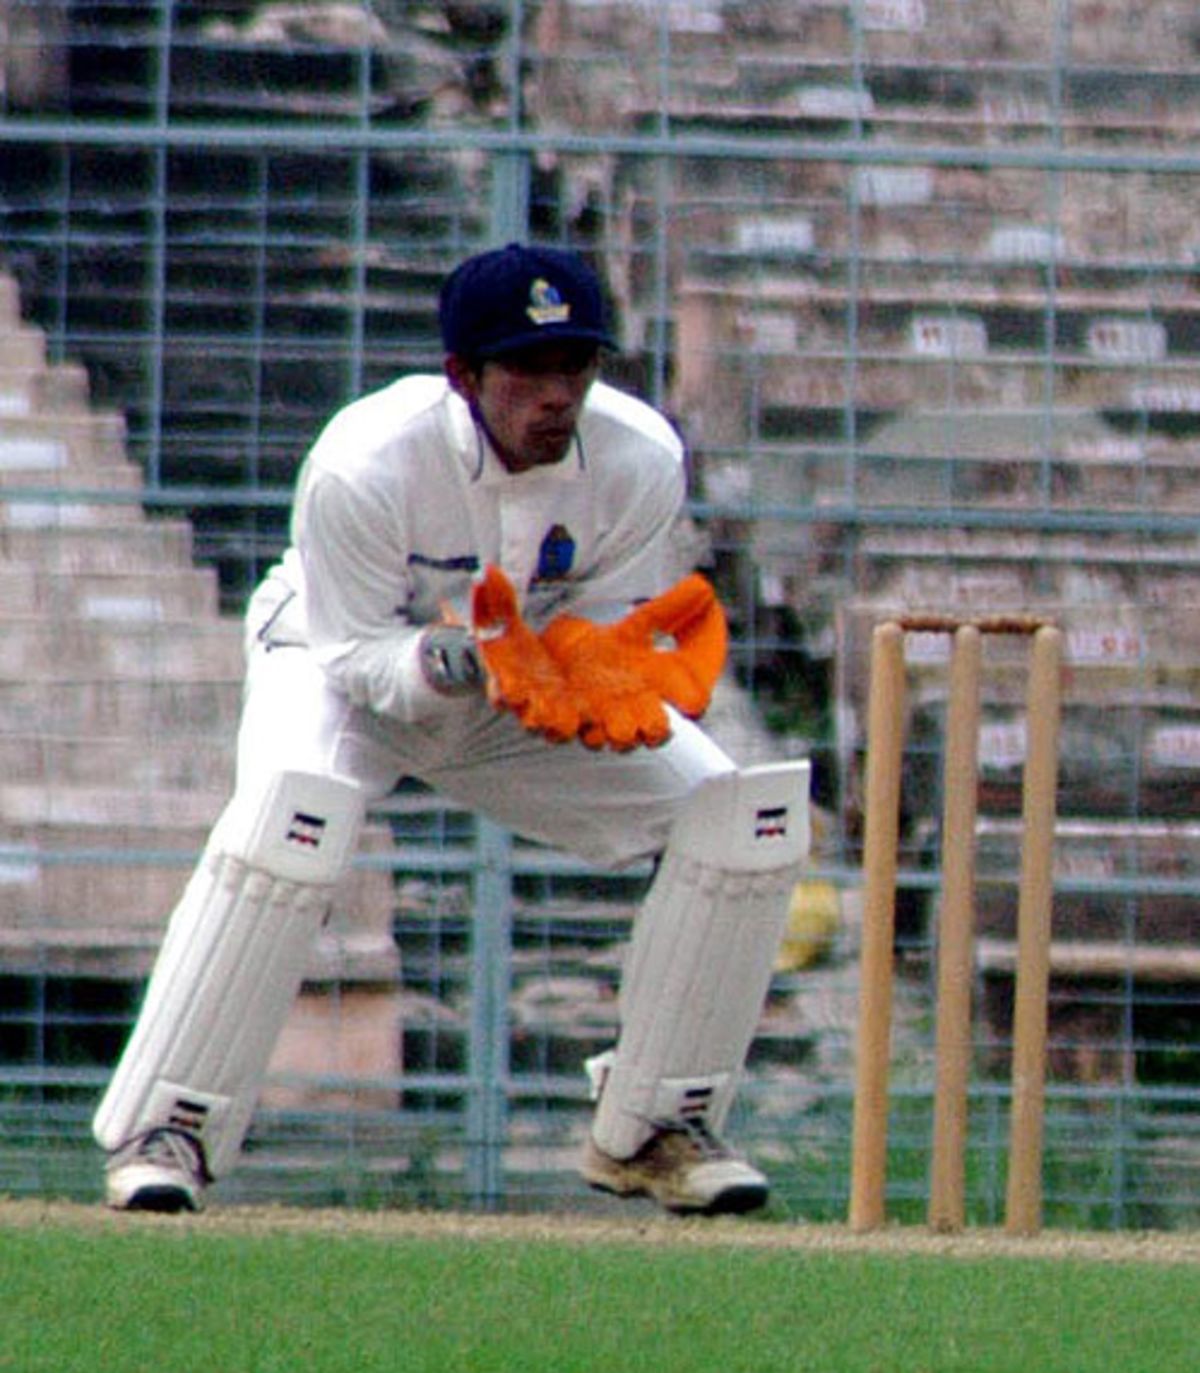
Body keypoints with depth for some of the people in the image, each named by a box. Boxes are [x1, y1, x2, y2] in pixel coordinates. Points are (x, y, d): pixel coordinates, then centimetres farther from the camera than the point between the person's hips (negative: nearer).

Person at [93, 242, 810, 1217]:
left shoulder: (640, 462, -22)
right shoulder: (365, 467, -33)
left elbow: (610, 627, -14)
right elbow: (357, 657, -27)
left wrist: (598, 665, -39)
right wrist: (461, 662, -47)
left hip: (532, 691, 4)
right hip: (351, 670, -4)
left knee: (745, 819, -13)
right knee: (293, 809, -37)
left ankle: (649, 1130, 3)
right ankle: (165, 1130, -26)